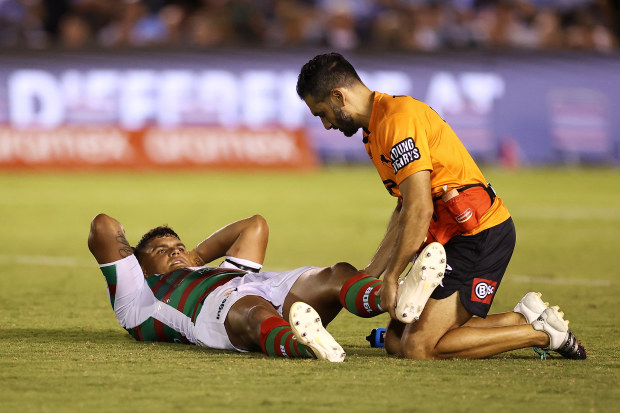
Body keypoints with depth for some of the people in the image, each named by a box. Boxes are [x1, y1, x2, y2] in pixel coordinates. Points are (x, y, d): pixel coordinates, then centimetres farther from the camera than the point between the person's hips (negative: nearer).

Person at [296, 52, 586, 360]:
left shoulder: (399, 118, -16)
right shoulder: (375, 128, 17)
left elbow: (420, 210, -21)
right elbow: (405, 210, 23)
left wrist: (392, 277, -16)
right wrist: (368, 276, 19)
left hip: (480, 234, -10)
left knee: (417, 347, -15)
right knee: (396, 340, 4)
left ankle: (543, 333, -5)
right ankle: (522, 319, 8)